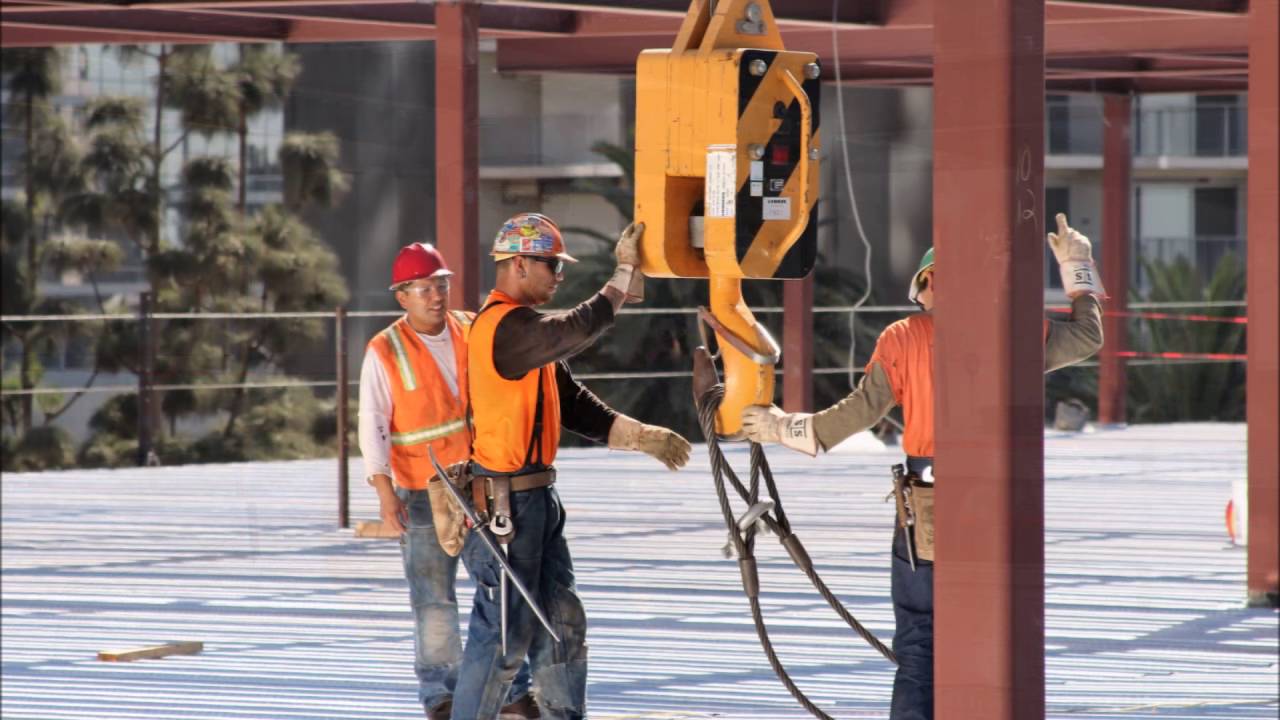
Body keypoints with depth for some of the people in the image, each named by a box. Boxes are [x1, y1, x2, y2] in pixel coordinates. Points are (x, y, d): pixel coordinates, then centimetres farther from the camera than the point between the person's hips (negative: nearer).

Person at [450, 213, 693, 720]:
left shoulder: (526, 330, 17)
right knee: (504, 632, -5)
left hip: (537, 501, 10)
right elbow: (579, 329, -31)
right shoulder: (505, 326, -17)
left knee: (563, 622, 13)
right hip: (504, 505, -10)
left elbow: (579, 408, 16)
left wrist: (643, 437, 6)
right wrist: (625, 272, -18)